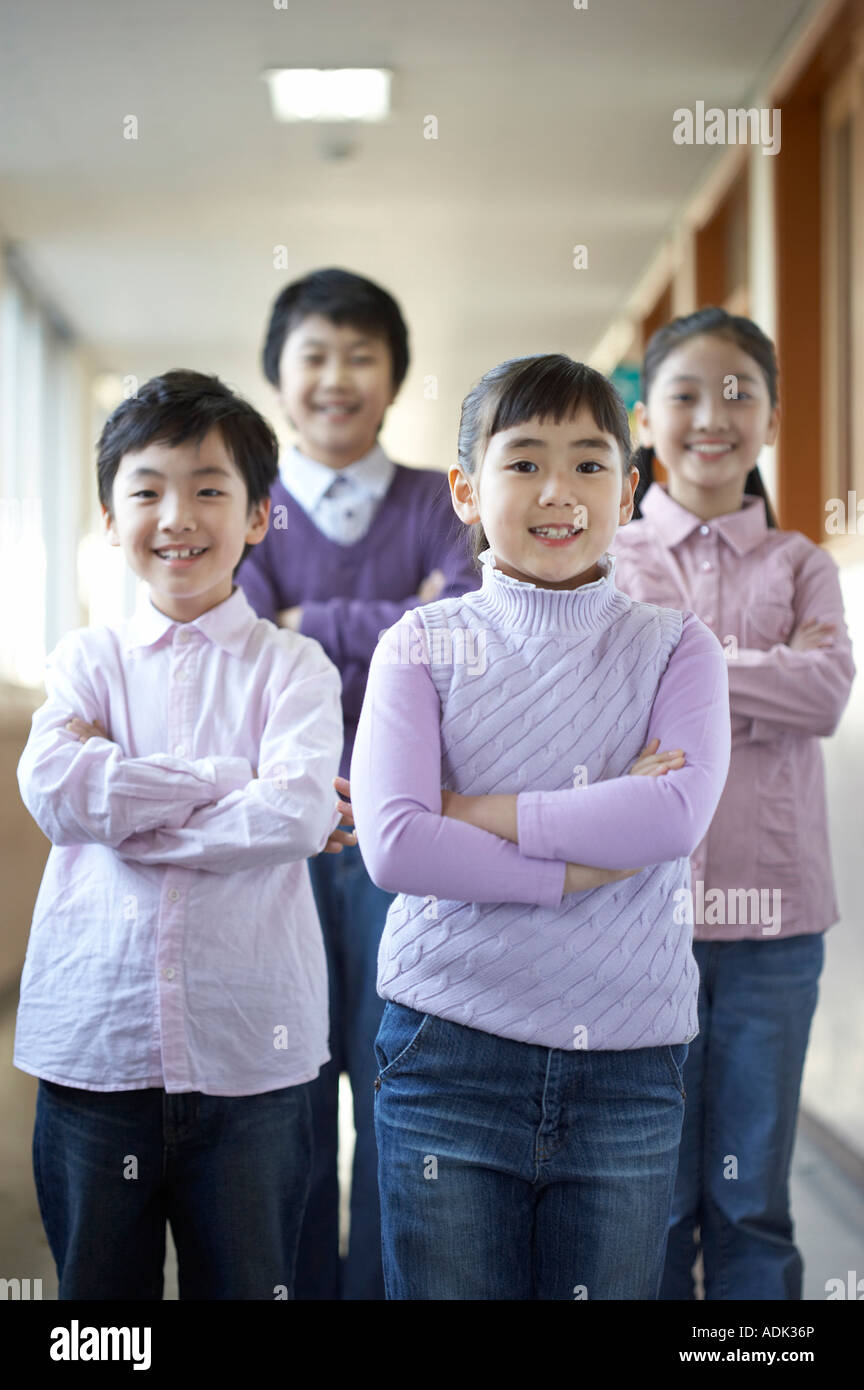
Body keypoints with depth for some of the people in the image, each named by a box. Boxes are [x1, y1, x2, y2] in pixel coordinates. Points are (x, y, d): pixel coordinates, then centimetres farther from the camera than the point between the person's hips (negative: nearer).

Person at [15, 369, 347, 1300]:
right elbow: (53, 789, -11)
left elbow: (297, 812, -15)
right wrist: (231, 778, -12)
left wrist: (124, 805, -12)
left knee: (243, 1282, 8)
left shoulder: (290, 665, 3)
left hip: (248, 1055, -2)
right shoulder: (87, 660, 8)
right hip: (92, 1046, 2)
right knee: (96, 1284, 12)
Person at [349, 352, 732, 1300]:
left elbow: (677, 815, -14)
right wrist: (583, 858, -14)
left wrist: (470, 811, -13)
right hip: (449, 1045, -1)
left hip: (627, 1057, 1)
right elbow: (391, 845, -12)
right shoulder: (423, 646, 2)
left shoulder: (674, 647, 5)